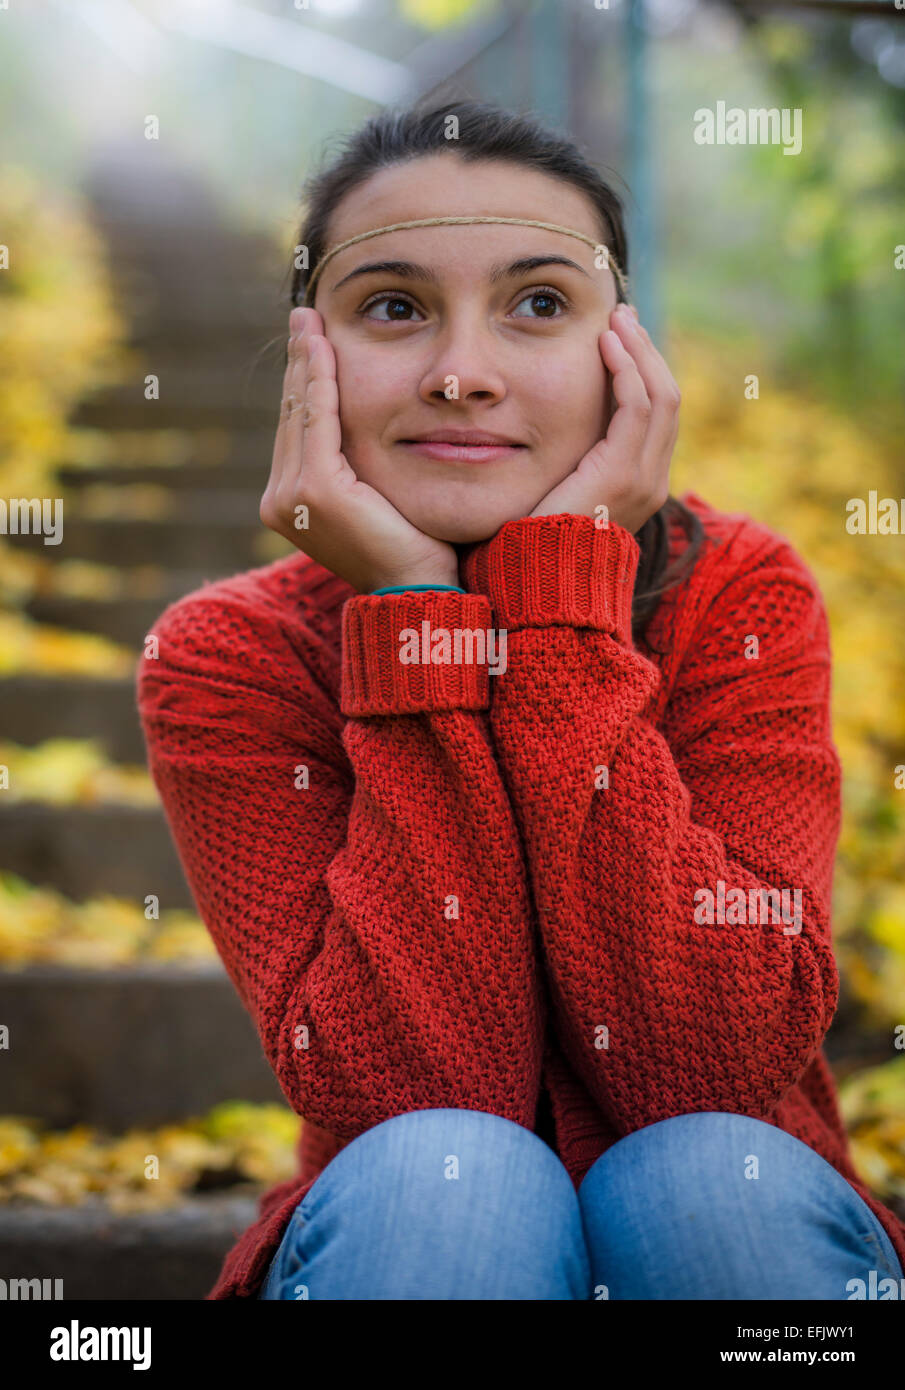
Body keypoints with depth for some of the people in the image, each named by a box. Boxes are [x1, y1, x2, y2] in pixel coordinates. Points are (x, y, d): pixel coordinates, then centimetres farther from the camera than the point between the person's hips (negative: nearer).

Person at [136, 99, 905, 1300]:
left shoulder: (740, 599, -10)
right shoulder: (229, 660, -10)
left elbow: (721, 1069, -23)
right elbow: (414, 1098, -21)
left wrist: (561, 602, -23)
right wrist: (416, 615, -23)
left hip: (740, 1217, 2)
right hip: (396, 1243, -1)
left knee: (707, 1176, -29)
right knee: (441, 1176, -31)